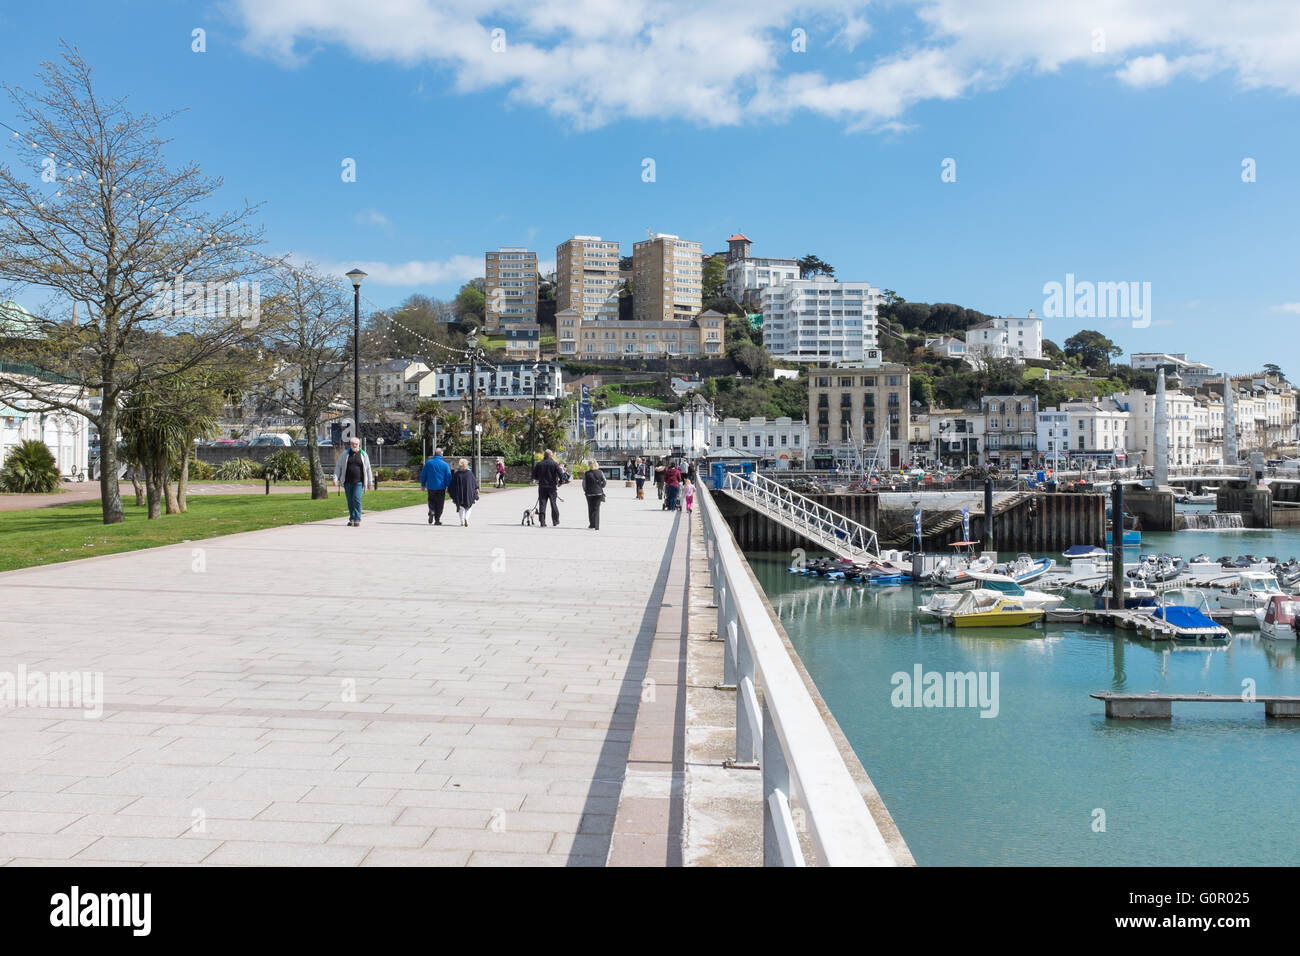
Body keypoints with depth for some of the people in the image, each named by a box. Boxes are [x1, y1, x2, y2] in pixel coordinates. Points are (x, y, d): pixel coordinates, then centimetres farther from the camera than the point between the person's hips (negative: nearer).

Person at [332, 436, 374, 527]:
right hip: (347, 482, 2)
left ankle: (357, 519, -11)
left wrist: (370, 482, 9)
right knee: (350, 501, 6)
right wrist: (335, 479, -1)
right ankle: (352, 519, 16)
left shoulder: (363, 455, 8)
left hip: (358, 482, -2)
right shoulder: (345, 454, 9)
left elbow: (368, 469, 11)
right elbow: (338, 467, 10)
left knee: (357, 499, -15)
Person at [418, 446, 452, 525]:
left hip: (430, 487, 1)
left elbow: (423, 474, 5)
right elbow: (448, 477, -4)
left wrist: (423, 485, 16)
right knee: (439, 504, 8)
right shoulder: (445, 464, -6)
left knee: (431, 501, 19)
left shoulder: (428, 463, -1)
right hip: (441, 487, -1)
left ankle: (431, 511, -9)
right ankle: (437, 520, 8)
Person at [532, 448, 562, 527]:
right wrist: (559, 482, 5)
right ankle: (556, 522, 14)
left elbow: (534, 476, 5)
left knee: (542, 504, 3)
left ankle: (542, 522, -4)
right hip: (552, 487, -1)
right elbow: (561, 475, -12)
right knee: (554, 504, 9)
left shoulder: (539, 464, 1)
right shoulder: (554, 464, -6)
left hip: (542, 487, 1)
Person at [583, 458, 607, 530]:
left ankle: (592, 524, 22)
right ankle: (596, 526, -4)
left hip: (589, 493, -1)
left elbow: (584, 484, -6)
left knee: (590, 509, 15)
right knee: (596, 509, 4)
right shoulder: (600, 472, -3)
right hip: (598, 493, 1)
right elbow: (604, 482, 2)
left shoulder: (587, 474, -9)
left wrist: (585, 491, 12)